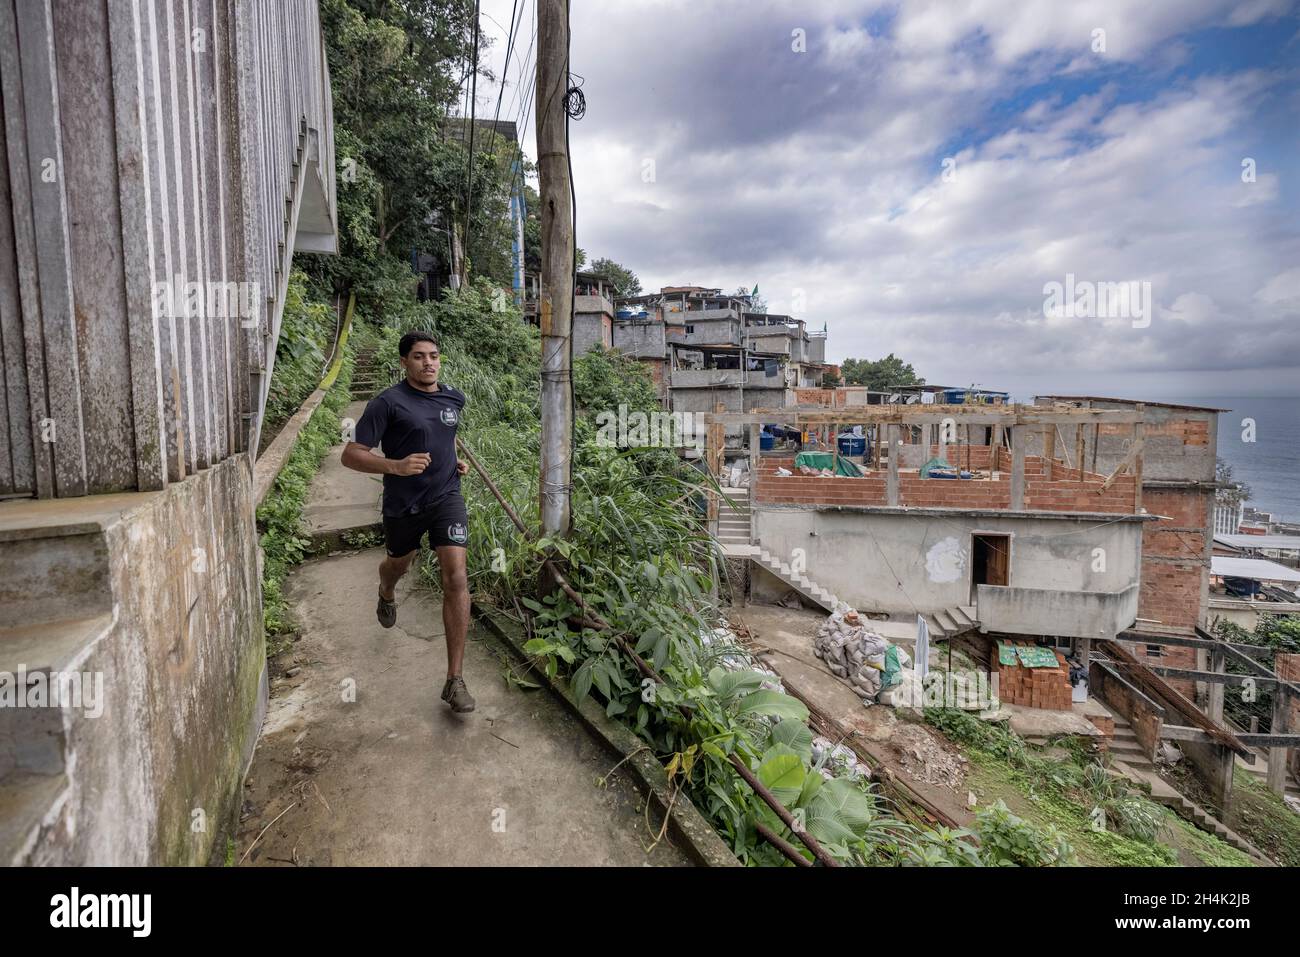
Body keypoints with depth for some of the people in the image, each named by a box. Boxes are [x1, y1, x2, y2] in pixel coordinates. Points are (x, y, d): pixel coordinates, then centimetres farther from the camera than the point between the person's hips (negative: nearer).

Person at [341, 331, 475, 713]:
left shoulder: (454, 398, 2)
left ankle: (455, 680, -8)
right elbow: (351, 454, -16)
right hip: (403, 505, -1)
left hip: (446, 498, 2)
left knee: (456, 579, -13)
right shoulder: (388, 403, -13)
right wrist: (396, 466, -32)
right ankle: (387, 592, 67)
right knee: (399, 565, 25)